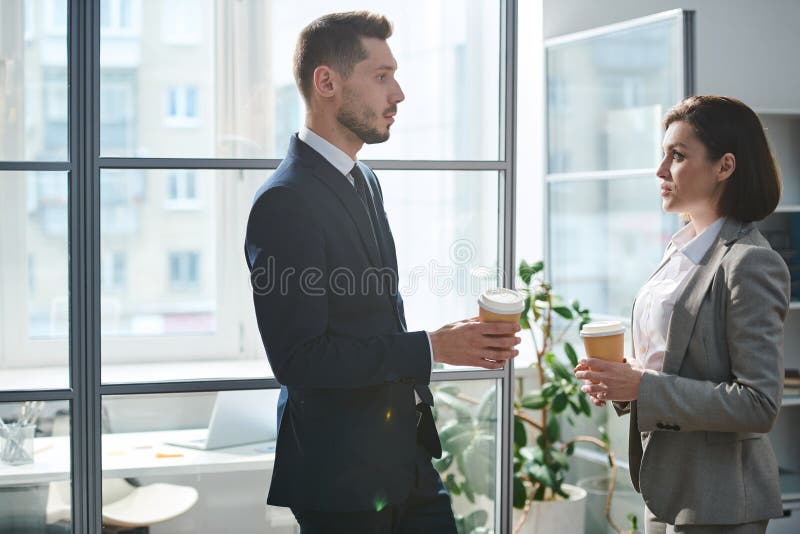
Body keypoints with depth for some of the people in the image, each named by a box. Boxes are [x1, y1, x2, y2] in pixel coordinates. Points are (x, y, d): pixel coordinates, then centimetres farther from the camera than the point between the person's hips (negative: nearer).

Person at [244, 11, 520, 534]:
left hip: (406, 458, 9)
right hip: (341, 470, -8)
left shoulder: (364, 180, 13)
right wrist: (431, 348, -20)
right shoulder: (285, 202, -18)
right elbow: (300, 358, -23)